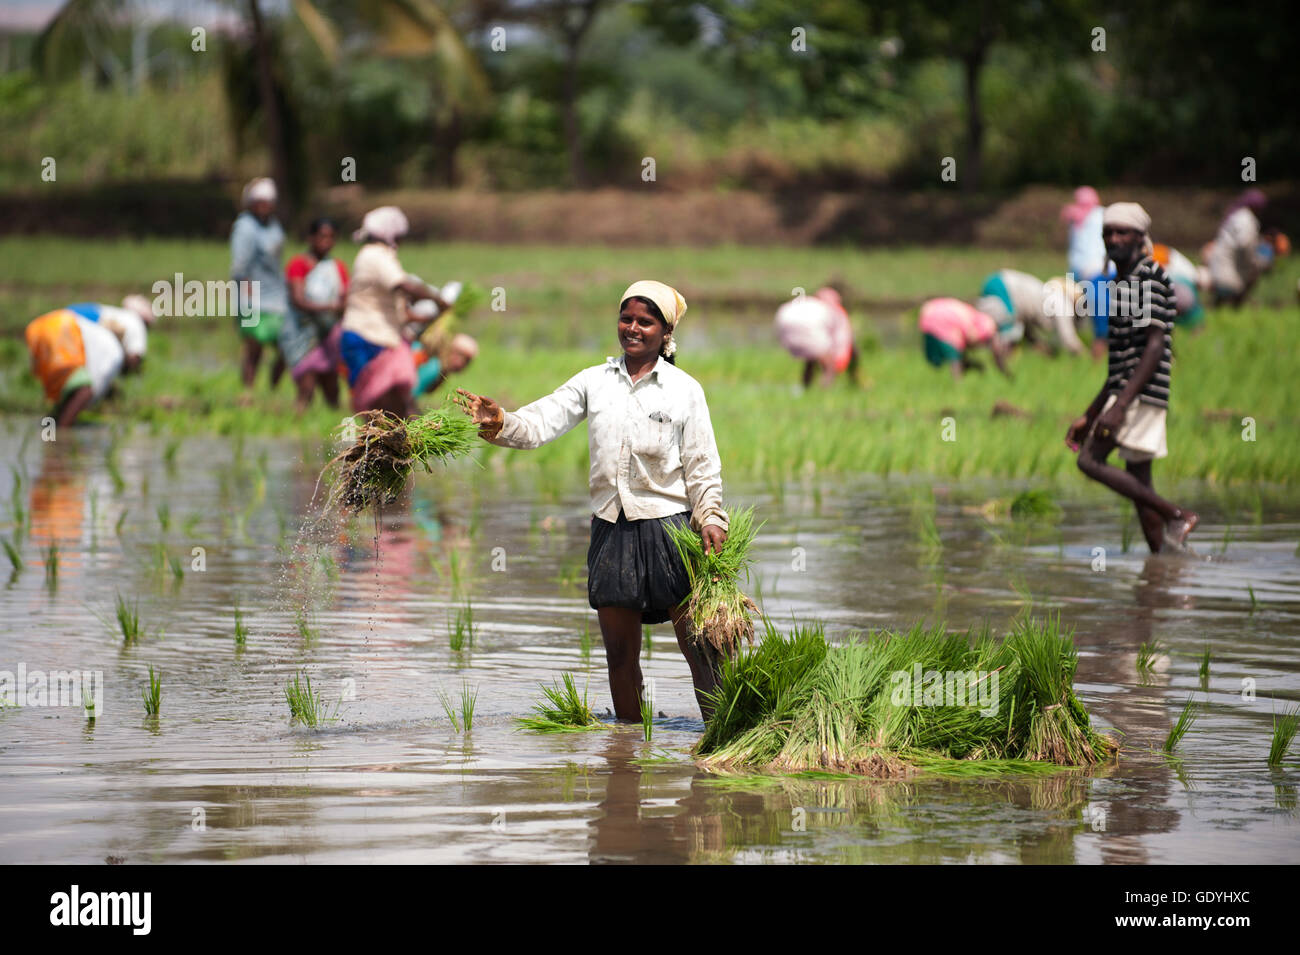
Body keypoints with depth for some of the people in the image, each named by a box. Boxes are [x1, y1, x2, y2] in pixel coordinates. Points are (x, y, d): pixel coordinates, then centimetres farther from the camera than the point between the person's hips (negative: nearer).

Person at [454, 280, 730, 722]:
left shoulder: (685, 390, 3)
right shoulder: (594, 381, 8)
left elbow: (702, 465, 3)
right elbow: (542, 421, -2)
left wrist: (710, 518, -10)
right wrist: (502, 424, -22)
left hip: (669, 525, -3)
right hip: (612, 529, 3)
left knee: (699, 647, -7)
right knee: (620, 651, 8)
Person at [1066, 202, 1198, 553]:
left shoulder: (1148, 279, -8)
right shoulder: (1122, 284, 21)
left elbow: (1155, 347, -18)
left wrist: (1120, 405, -26)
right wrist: (1088, 417, 24)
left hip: (1142, 393, -10)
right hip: (1125, 392, 10)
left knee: (1090, 460, -17)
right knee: (1139, 484, 7)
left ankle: (1176, 516, -17)